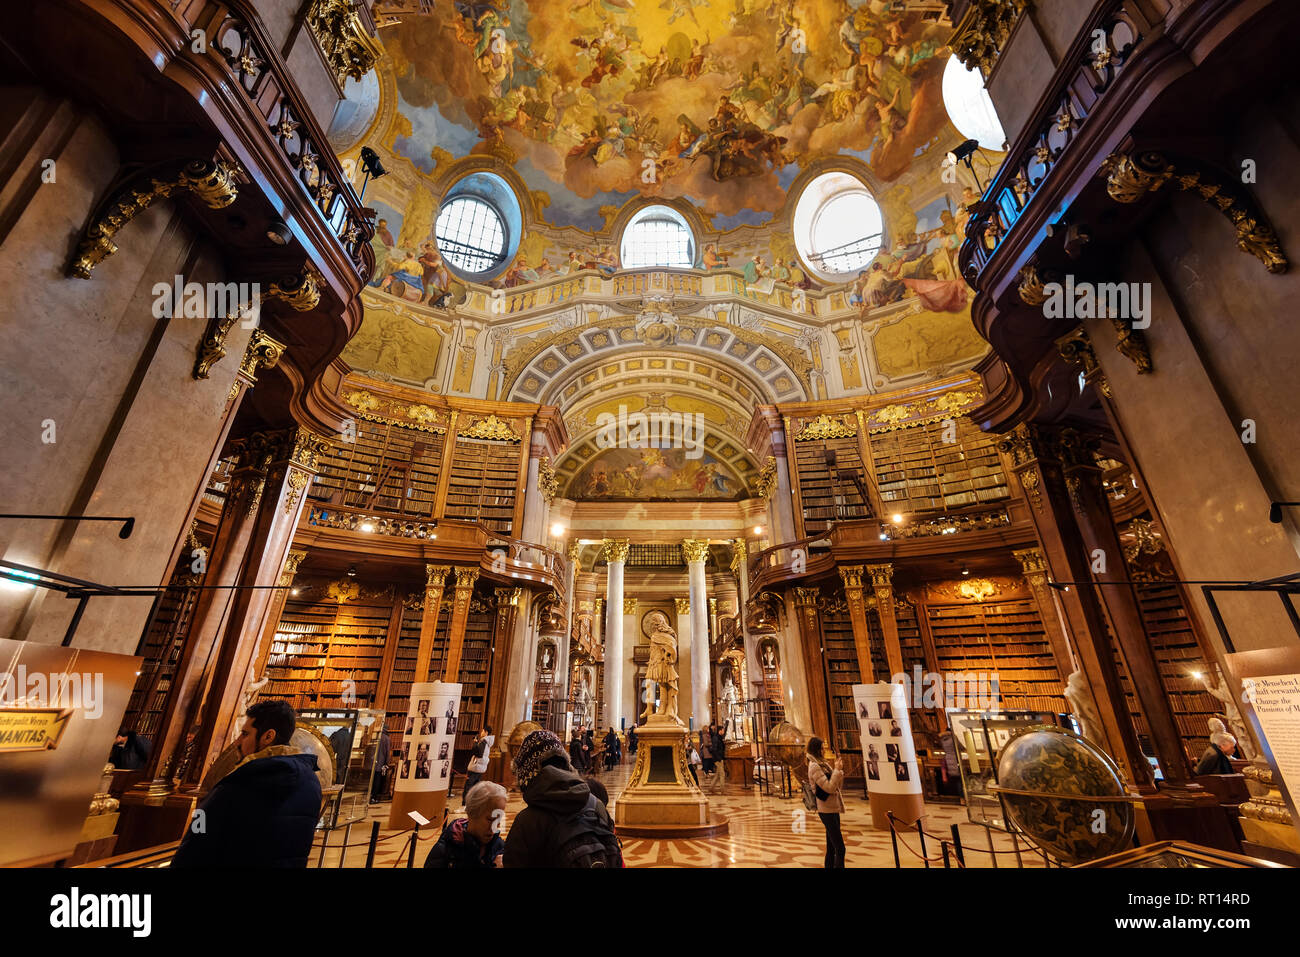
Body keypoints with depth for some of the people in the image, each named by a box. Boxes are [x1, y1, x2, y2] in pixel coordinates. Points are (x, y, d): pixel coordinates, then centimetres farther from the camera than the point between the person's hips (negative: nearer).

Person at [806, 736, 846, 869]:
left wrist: (839, 770, 0)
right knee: (840, 848, -11)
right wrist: (837, 770, -16)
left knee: (831, 847, 15)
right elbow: (829, 788, -21)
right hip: (826, 810, -9)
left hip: (833, 809, 9)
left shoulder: (822, 763, 12)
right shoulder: (814, 766, -16)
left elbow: (837, 785, 15)